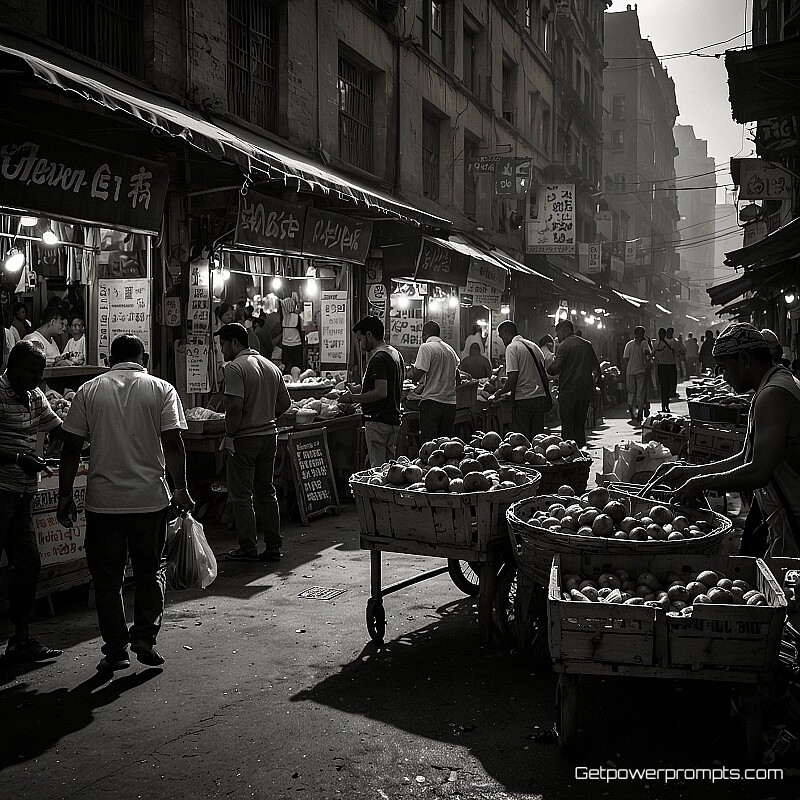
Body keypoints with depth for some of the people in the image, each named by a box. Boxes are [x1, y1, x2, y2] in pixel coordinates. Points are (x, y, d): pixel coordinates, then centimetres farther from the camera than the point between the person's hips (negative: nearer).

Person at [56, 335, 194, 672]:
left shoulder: (89, 390, 4)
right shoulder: (161, 389, 1)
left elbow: (71, 448, 1)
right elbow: (173, 444, -7)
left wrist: (65, 496, 7)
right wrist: (181, 490, -1)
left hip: (103, 500, 0)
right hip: (150, 498, 0)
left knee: (107, 577, 10)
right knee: (149, 570, 16)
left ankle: (116, 650, 13)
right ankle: (145, 635, 6)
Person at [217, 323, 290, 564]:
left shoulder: (235, 368, -13)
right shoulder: (271, 366, 11)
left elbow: (235, 406, -22)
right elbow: (285, 403, 13)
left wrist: (229, 435, -13)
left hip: (244, 438, -7)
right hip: (269, 436, 7)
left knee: (241, 494, 3)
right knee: (266, 492, 14)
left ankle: (248, 548, 7)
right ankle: (273, 547, 16)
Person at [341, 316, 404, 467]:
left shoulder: (378, 358, -16)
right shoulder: (396, 354, 15)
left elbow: (381, 392, -25)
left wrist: (353, 398, -15)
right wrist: (358, 389, 20)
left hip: (378, 421, -10)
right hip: (394, 420, 10)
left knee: (378, 468, -6)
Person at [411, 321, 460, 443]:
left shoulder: (426, 347, -7)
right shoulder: (450, 349, 15)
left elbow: (417, 375, -15)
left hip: (431, 402, -6)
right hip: (450, 403, 6)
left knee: (428, 444, -5)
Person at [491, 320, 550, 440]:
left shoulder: (512, 348, -8)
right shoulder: (534, 346, 14)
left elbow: (513, 379, -16)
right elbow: (543, 374, 14)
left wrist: (500, 393, -3)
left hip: (522, 399, -7)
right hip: (540, 397, 7)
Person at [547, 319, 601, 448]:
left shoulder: (565, 344, -5)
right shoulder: (587, 344, 15)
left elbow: (556, 367, -15)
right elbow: (597, 368, 16)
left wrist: (546, 369, 4)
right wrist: (591, 385, 22)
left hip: (569, 390, -6)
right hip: (585, 391, 6)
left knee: (567, 426, -3)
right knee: (580, 425, 13)